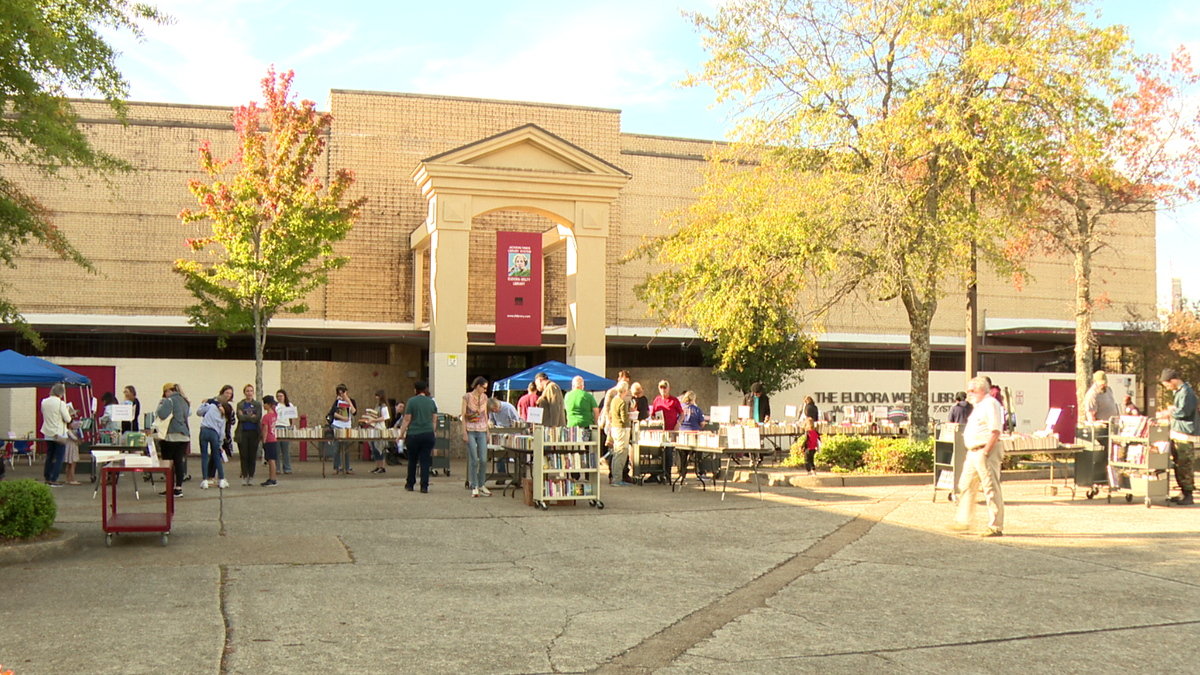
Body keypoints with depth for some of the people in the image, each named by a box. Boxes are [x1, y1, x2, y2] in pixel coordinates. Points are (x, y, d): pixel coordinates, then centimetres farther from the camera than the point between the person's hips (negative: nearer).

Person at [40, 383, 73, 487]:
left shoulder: (44, 402, 2)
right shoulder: (61, 403, -16)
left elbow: (44, 414, 16)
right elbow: (67, 419, -15)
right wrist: (68, 411, 2)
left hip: (47, 434, 6)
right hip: (59, 434, -6)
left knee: (49, 456, 16)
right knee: (59, 457, 0)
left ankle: (47, 478, 20)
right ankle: (53, 480, -2)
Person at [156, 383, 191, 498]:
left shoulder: (169, 401, -10)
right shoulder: (184, 401, 14)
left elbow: (161, 414, -20)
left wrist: (160, 405, -1)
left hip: (172, 435, -7)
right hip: (184, 435, 7)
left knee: (168, 462, 3)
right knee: (179, 461, 7)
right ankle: (179, 488, 4)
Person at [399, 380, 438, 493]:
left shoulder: (411, 401, -6)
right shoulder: (431, 402, 6)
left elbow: (407, 420, -6)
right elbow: (434, 421, 10)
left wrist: (401, 434, 1)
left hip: (413, 435, -2)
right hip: (428, 435, 2)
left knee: (412, 461, 12)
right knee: (425, 461, 4)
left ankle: (410, 484, 22)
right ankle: (424, 486, -1)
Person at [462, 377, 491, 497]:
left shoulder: (484, 397, 10)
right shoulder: (467, 397, -4)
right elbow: (463, 416, -4)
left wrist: (487, 431, 13)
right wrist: (464, 433, -9)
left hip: (482, 431, 4)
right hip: (470, 431, -4)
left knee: (483, 460, -1)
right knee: (474, 460, -5)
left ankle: (481, 485, 13)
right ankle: (474, 487, 3)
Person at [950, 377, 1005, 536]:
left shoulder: (990, 404, -13)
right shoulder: (979, 406, 18)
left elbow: (995, 431, -21)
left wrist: (985, 453, -23)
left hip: (987, 451, -11)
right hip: (974, 452, 11)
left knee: (991, 489, -6)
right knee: (966, 485, 14)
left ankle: (996, 526, -2)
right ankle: (962, 521, 23)